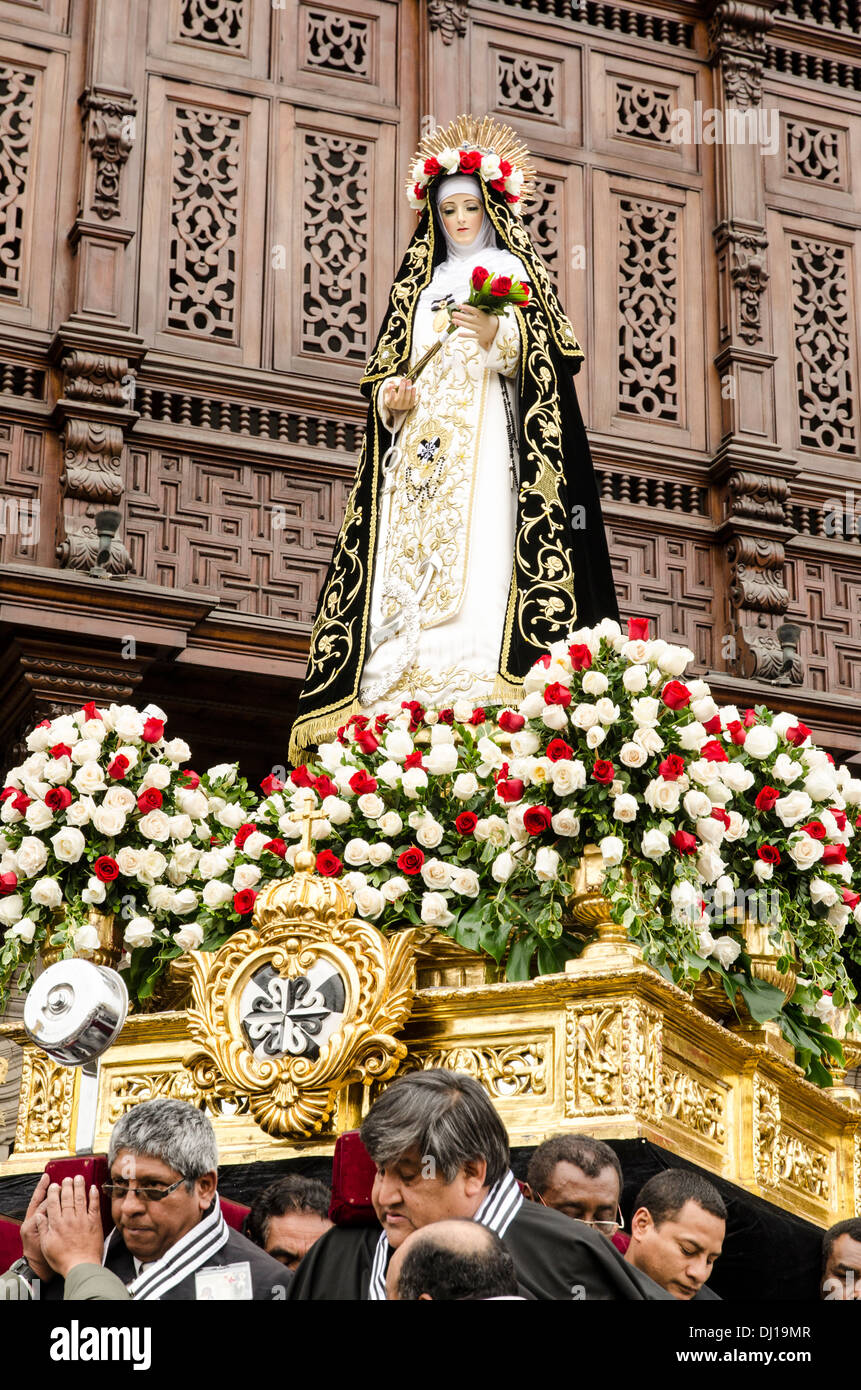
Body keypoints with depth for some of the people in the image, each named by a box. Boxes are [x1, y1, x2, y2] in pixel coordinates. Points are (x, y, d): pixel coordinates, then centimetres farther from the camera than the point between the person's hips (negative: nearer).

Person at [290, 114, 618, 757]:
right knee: (406, 562, -9)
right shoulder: (421, 284, 25)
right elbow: (387, 364, 23)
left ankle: (475, 695, -30)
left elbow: (544, 355, -2)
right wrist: (390, 392, -1)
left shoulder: (511, 271, 12)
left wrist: (499, 339, -23)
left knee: (477, 555, -20)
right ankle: (402, 700, -17)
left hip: (486, 433, -5)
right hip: (420, 441, 5)